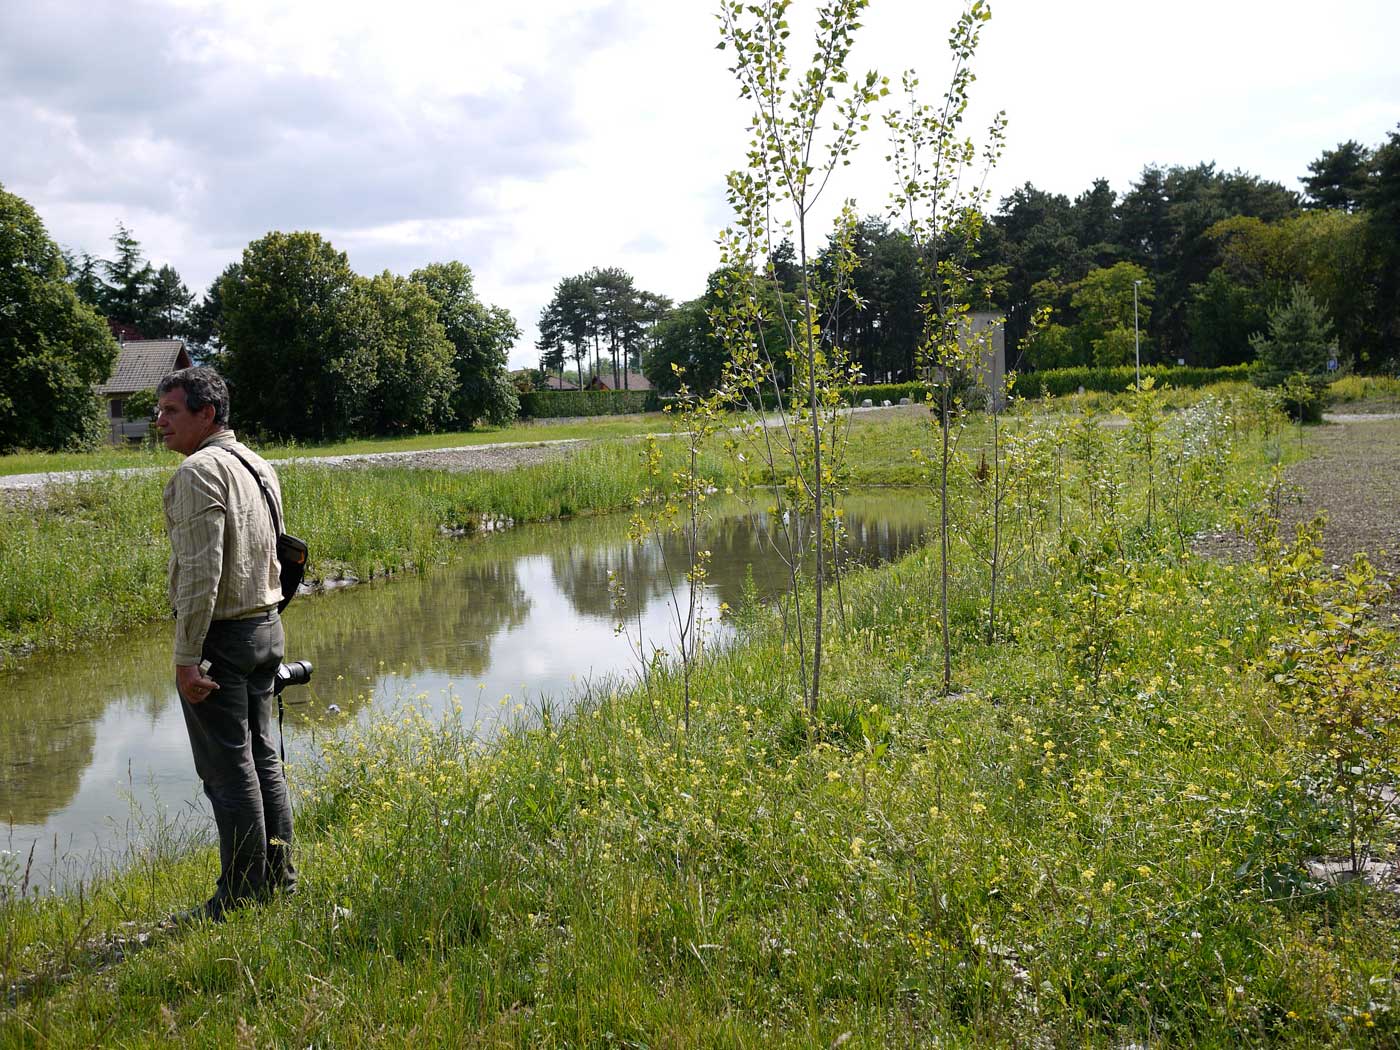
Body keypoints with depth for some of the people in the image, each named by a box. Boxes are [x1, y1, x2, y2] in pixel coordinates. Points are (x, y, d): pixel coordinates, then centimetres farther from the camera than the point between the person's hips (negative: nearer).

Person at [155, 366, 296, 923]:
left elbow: (200, 571, -22)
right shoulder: (258, 465, 13)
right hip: (266, 626, 9)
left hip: (219, 635, -9)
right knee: (262, 757, 15)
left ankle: (242, 894, 7)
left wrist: (186, 657, -21)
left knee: (227, 769, -1)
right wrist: (263, 624, 19)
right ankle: (279, 879, 23)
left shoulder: (199, 472, -16)